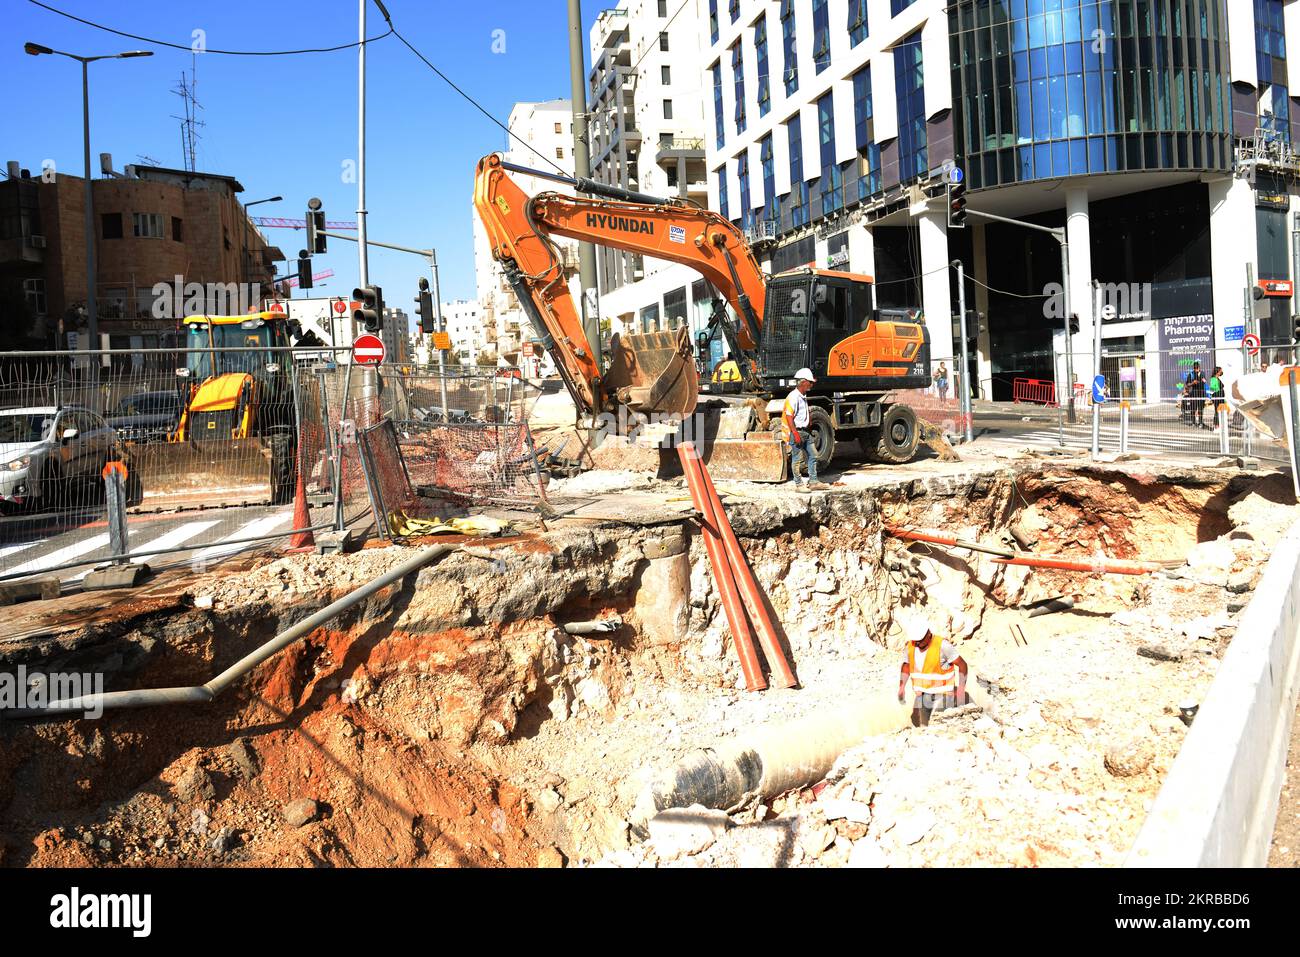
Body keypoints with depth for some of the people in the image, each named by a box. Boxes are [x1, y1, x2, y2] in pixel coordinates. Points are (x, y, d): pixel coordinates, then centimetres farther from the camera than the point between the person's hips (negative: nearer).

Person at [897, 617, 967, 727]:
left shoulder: (942, 645, -16)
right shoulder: (910, 646, 0)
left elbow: (962, 664, -11)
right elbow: (906, 666, 17)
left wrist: (961, 688, -18)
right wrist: (901, 687, 7)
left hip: (942, 696, -5)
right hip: (921, 696, 6)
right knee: (920, 729, 5)